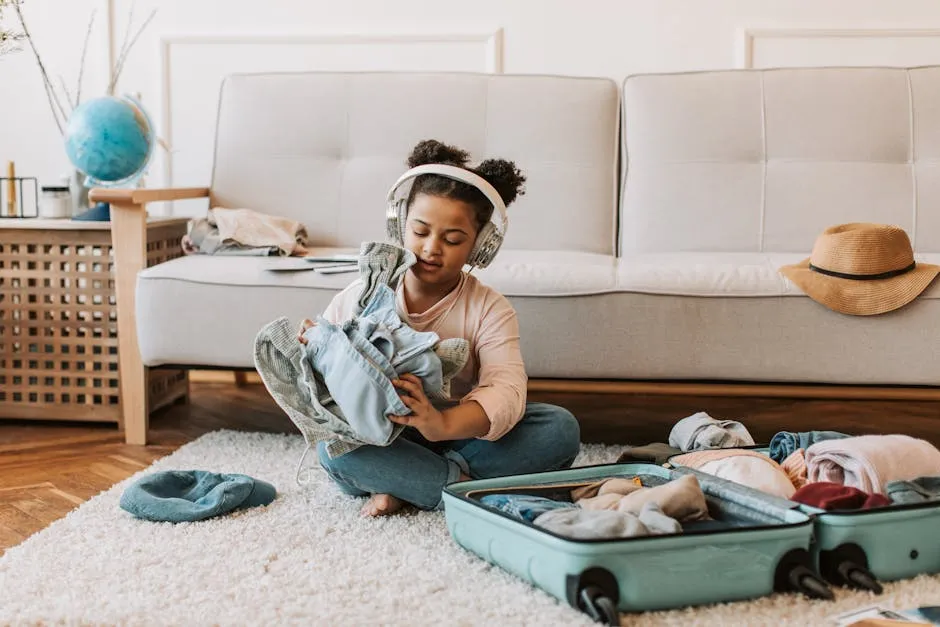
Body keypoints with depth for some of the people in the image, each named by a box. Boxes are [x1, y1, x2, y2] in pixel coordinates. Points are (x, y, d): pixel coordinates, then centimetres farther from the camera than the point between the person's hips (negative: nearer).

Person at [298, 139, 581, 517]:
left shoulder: (489, 310, -5)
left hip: (459, 437, 1)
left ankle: (406, 489, -22)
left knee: (561, 428, -22)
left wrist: (443, 424, -45)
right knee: (333, 444, -34)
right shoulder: (360, 298, -2)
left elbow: (507, 391, -23)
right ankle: (465, 484, -24)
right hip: (382, 442, -1)